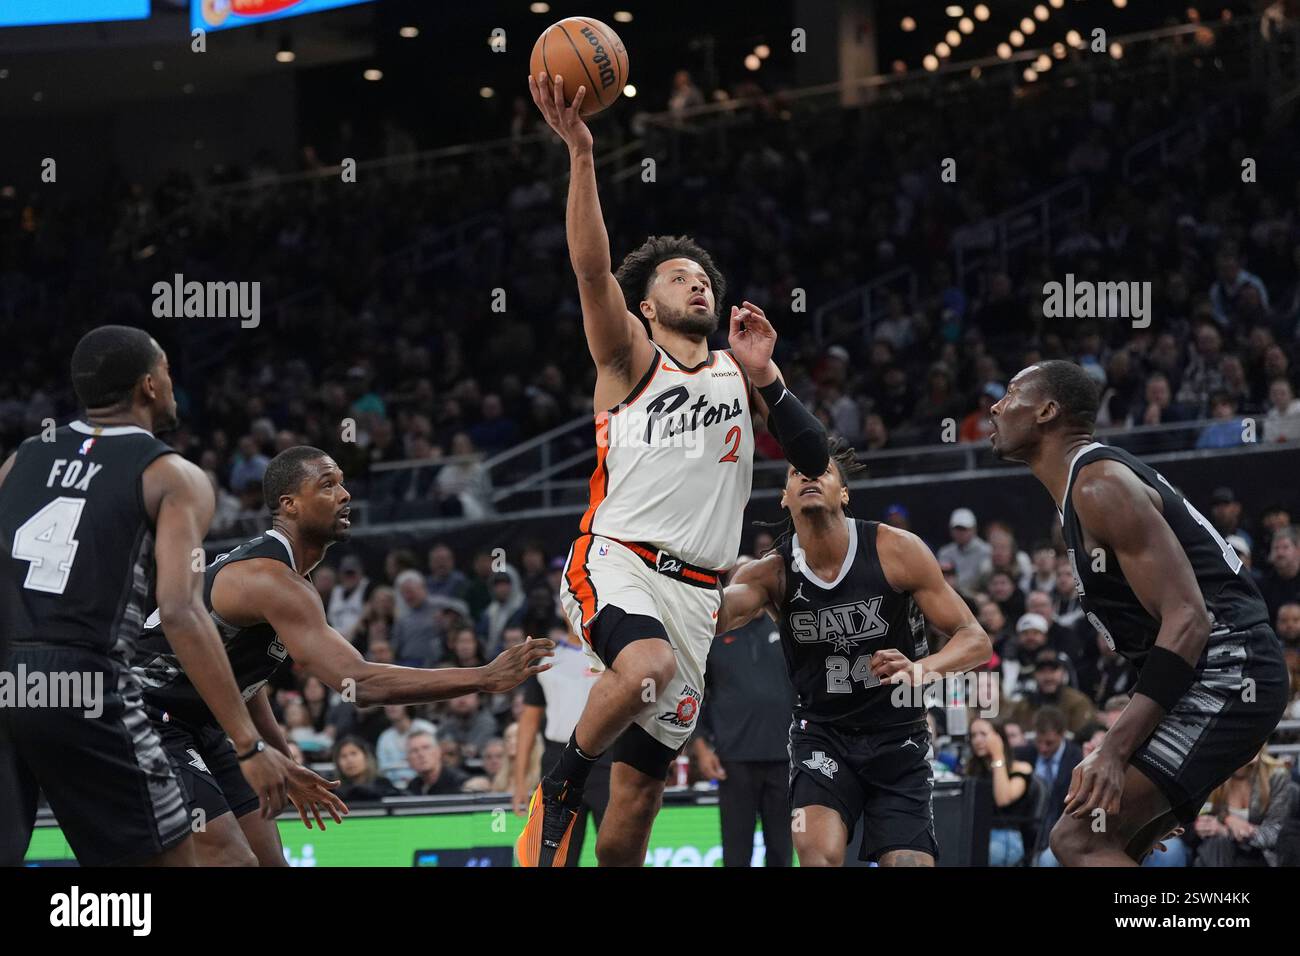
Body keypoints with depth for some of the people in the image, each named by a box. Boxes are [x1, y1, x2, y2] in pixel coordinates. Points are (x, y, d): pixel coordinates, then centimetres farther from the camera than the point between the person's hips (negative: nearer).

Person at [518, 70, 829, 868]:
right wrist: (580, 152, -23)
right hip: (616, 565, -5)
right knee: (648, 667, -36)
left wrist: (765, 378, -5)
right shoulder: (630, 358, 6)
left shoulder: (740, 374, 20)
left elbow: (816, 460, 10)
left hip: (696, 590, 5)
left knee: (642, 786, 4)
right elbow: (592, 266, -11)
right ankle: (559, 792, -14)